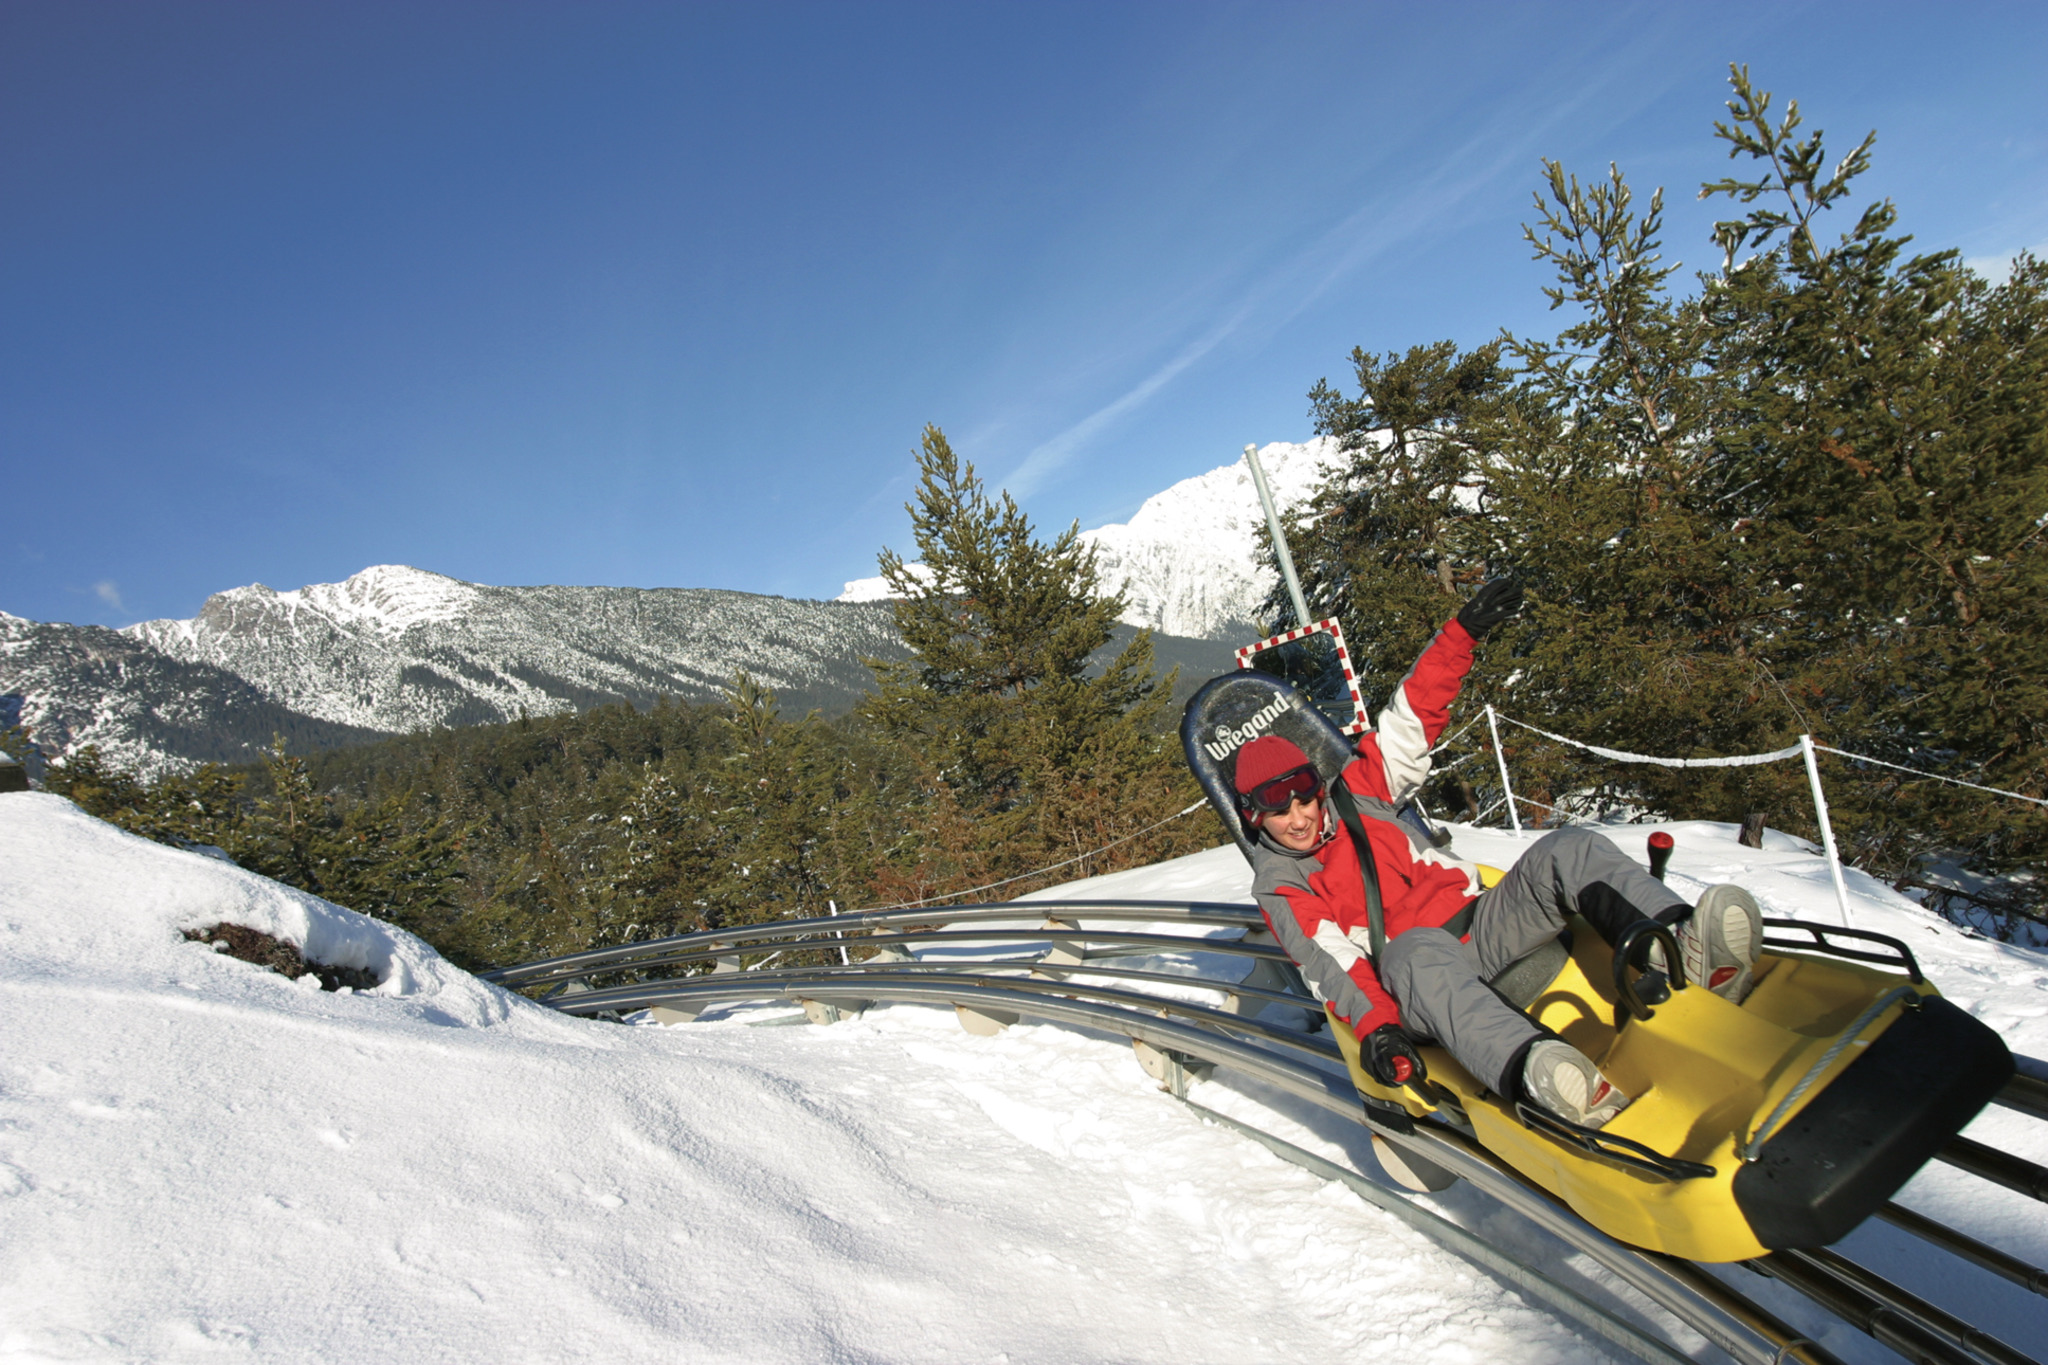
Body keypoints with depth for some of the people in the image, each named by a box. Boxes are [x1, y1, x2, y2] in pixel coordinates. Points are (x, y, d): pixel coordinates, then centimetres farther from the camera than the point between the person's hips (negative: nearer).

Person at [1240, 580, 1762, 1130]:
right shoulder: (1277, 883, 3)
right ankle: (1530, 1069, -70)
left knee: (1565, 851, -18)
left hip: (1485, 923, 6)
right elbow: (1330, 959, -12)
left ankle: (1688, 954, -44)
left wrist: (1463, 631, 7)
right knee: (1417, 955, -43)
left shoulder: (1354, 797, 15)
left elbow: (1413, 719, 14)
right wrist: (1372, 1024, -31)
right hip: (1409, 966, -6)